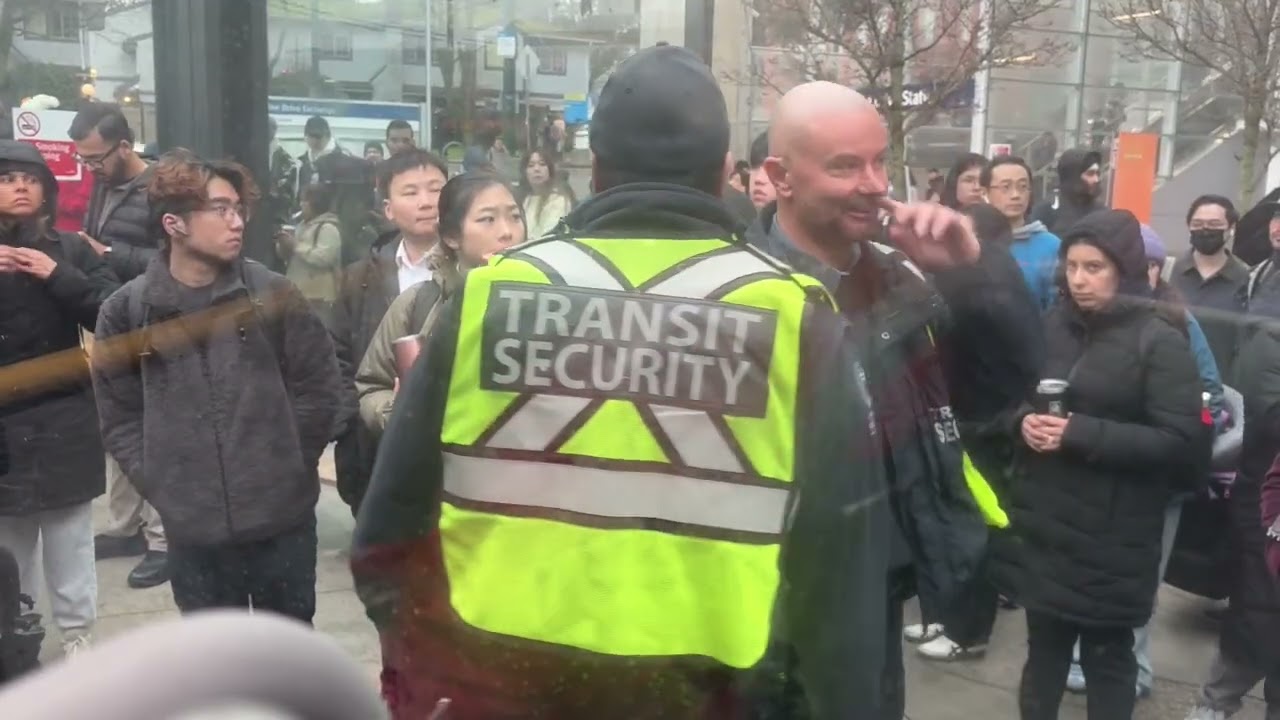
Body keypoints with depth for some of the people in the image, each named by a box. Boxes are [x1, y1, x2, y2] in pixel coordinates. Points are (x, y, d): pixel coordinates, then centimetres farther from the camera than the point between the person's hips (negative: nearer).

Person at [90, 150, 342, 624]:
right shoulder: (127, 310, -2)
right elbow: (119, 415, 3)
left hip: (281, 515, 0)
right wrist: (161, 485, -4)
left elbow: (320, 384, 1)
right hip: (194, 524, 1)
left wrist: (288, 465, -2)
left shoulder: (271, 293, -4)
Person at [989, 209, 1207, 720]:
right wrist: (1023, 420, -8)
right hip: (1043, 514, 5)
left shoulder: (1159, 340, -10)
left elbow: (1181, 441, -15)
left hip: (1111, 528, -4)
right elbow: (1018, 394, 15)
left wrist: (1081, 434, -22)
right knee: (1044, 638, 16)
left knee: (1106, 650, 11)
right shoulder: (1055, 323, 6)